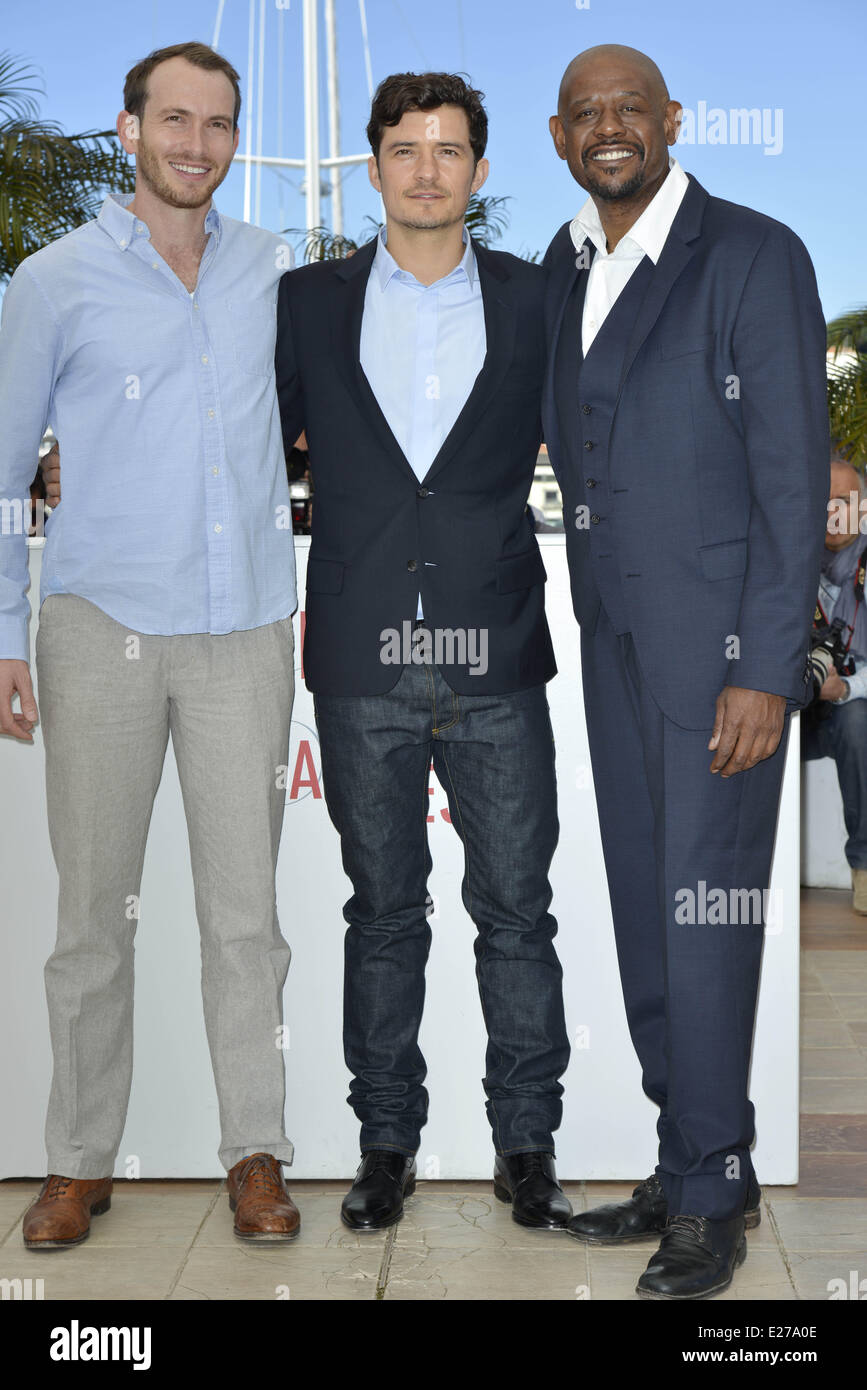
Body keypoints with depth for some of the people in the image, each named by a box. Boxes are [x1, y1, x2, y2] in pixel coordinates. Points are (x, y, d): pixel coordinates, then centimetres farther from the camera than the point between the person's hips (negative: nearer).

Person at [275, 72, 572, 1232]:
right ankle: (387, 1143, 22)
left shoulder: (535, 300, 7)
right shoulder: (308, 303, 8)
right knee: (383, 913, 10)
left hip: (498, 660, 0)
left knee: (517, 912, 4)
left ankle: (527, 1146, 18)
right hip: (362, 664, 1)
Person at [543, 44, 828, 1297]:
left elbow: (796, 478, -13)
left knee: (704, 910, -3)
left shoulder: (754, 257, -9)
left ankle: (712, 1197, 11)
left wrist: (768, 673, -17)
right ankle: (690, 1167, 24)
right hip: (613, 636, 7)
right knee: (643, 906, 11)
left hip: (720, 643, -7)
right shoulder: (564, 266, 11)